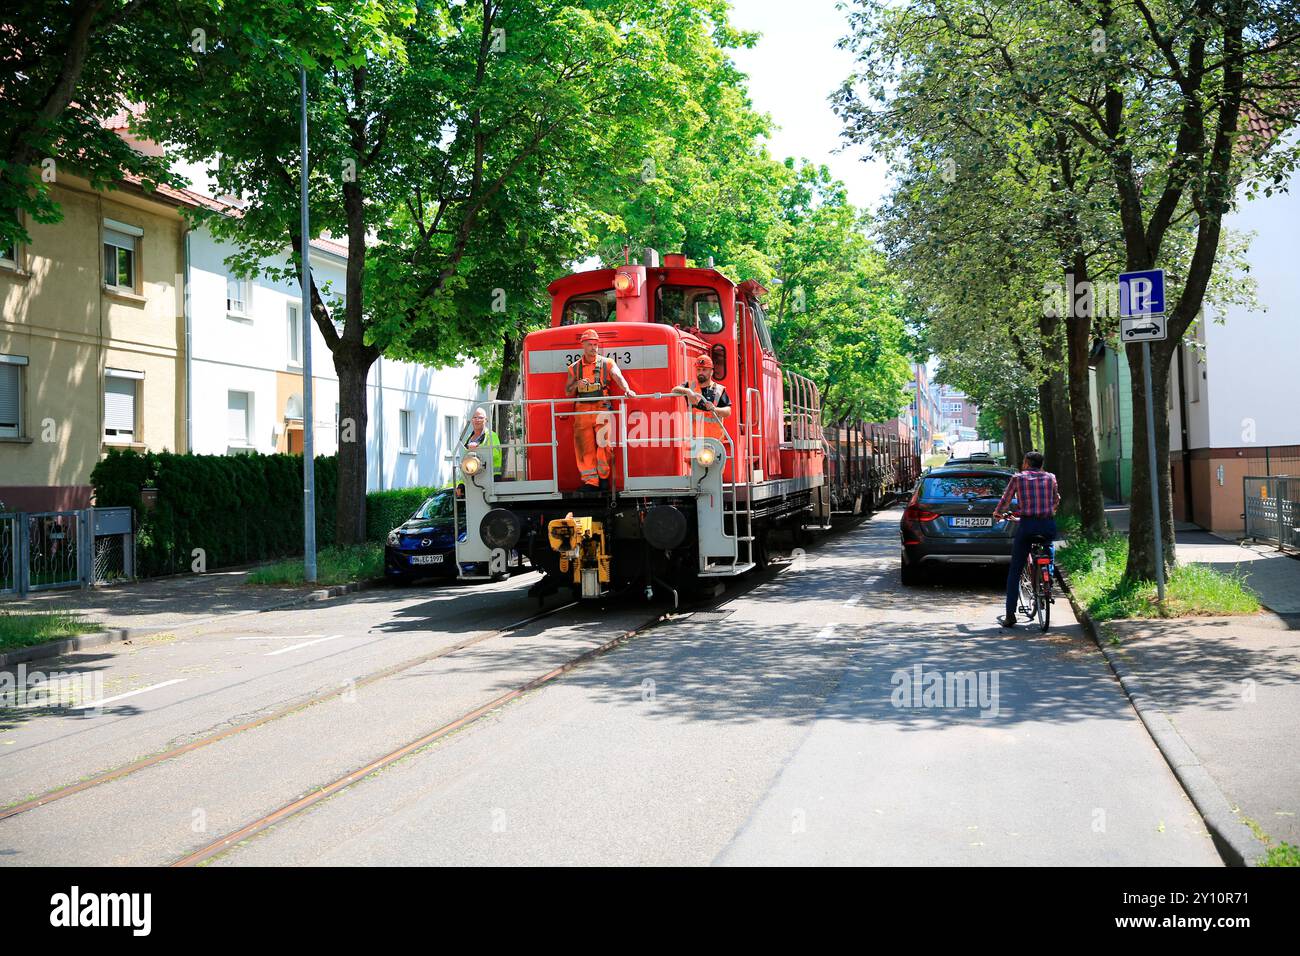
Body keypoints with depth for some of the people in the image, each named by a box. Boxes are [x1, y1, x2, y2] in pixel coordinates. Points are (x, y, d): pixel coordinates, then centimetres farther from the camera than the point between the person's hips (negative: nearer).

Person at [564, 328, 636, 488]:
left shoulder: (607, 363, 8)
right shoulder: (575, 368, 15)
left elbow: (618, 377, -9)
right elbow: (567, 392, 17)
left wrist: (627, 389, -29)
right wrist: (577, 385, -5)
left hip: (602, 409, -2)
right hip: (582, 410, 2)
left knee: (604, 443, -8)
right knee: (585, 447, -2)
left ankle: (603, 476, 7)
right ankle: (590, 480, 2)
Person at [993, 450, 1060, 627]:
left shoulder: (1018, 478, 5)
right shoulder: (1050, 478, 12)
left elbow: (1005, 500, 13)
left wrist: (997, 514, 33)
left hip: (1027, 525, -2)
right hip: (1049, 525, 2)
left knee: (1014, 572, 4)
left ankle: (1010, 616, -1)